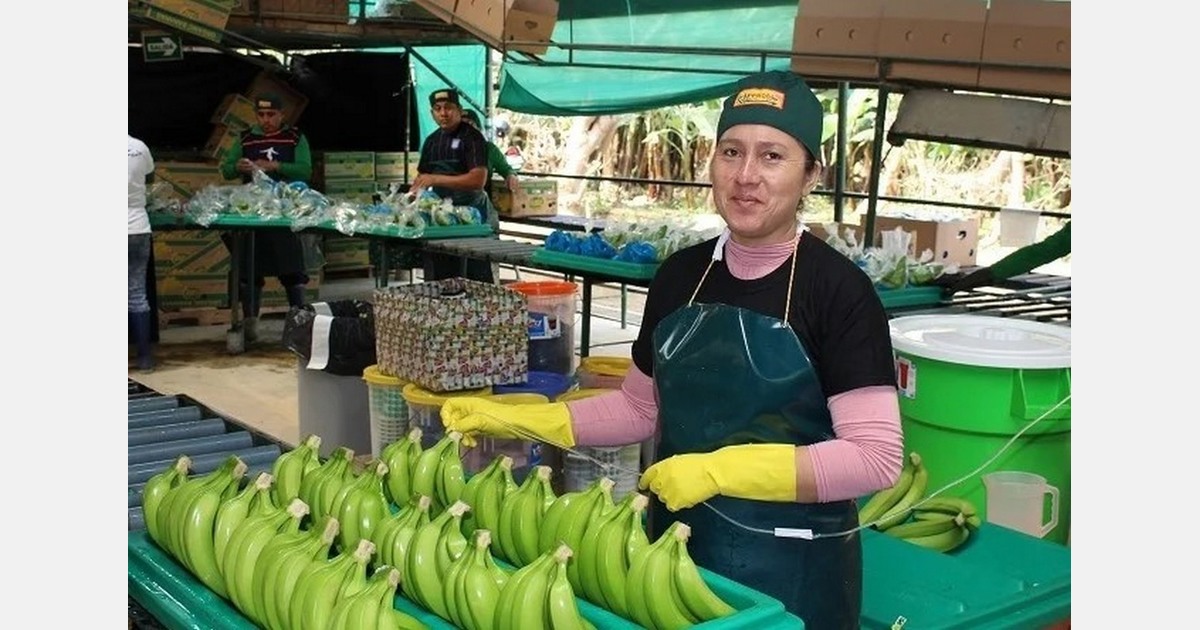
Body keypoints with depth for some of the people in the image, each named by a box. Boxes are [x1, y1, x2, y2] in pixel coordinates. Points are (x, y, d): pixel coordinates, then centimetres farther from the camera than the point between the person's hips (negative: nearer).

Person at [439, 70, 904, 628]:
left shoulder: (837, 291, -14)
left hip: (790, 564, -5)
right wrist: (517, 420, 1)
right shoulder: (680, 275, 1)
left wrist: (721, 469, -25)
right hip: (678, 543, 5)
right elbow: (641, 407, 11)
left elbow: (874, 457, -19)